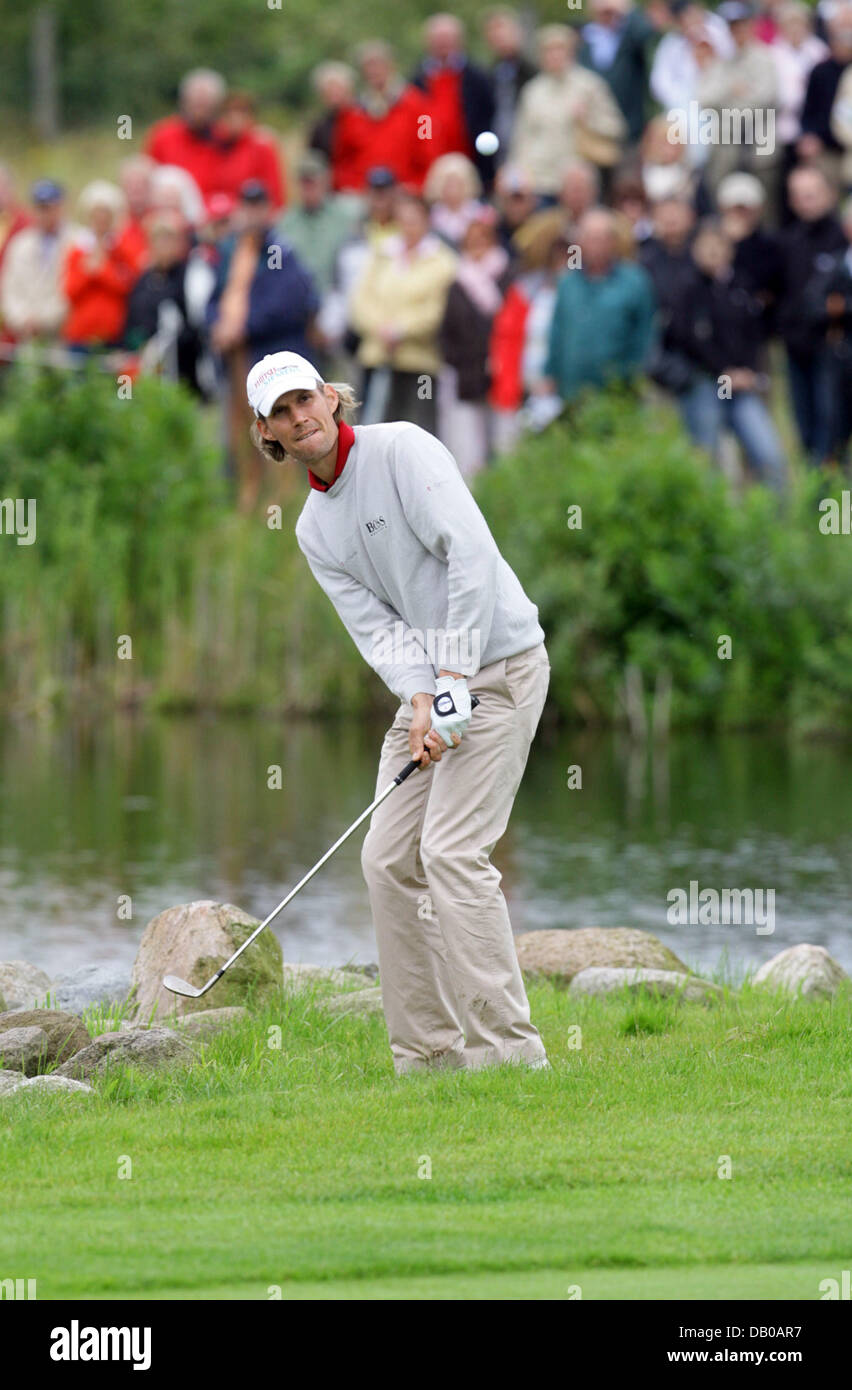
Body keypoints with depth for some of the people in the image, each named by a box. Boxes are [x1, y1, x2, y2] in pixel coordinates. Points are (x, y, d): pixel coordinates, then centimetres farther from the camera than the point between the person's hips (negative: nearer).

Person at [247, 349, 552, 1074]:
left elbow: (471, 553, -19)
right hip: (428, 684, 8)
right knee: (388, 857, 3)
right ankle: (429, 1054, 7)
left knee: (453, 851, -17)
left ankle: (506, 1046, -16)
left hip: (498, 664, -8)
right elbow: (375, 624, 2)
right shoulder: (314, 530, 11)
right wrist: (420, 698, -16)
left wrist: (455, 675, -22)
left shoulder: (402, 449, -11)